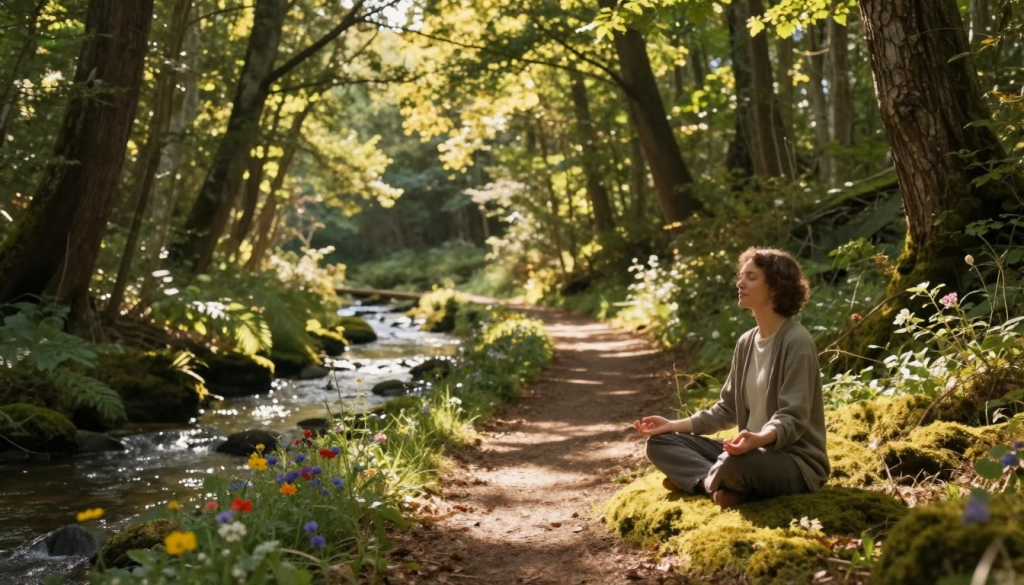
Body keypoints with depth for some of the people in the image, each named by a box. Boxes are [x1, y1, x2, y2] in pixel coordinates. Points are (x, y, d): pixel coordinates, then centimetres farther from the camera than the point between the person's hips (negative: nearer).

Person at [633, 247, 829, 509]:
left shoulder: (796, 342, -15)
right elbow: (727, 409, 14)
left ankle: (703, 479, -9)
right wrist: (674, 425, 5)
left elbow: (792, 419, -23)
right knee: (660, 443, 1)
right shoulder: (746, 342, 9)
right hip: (753, 453, 8)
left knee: (735, 464, -40)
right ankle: (720, 483, -16)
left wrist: (758, 439, -43)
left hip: (796, 462, -8)